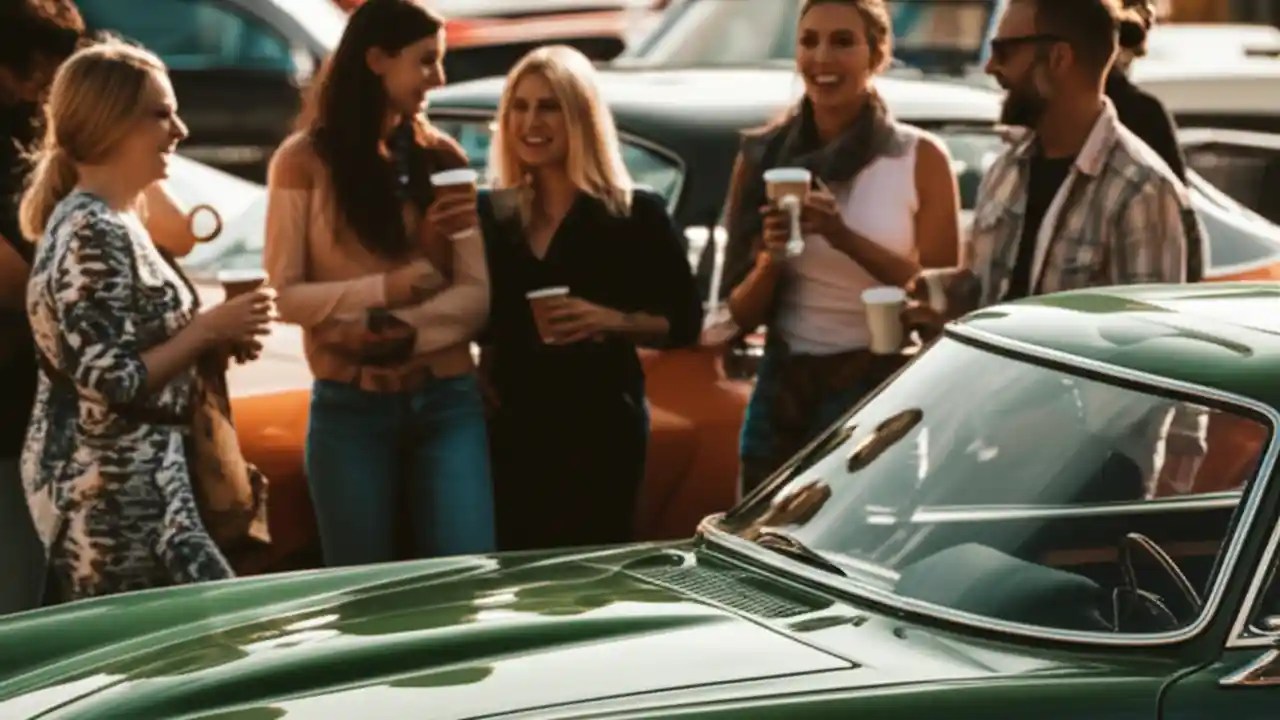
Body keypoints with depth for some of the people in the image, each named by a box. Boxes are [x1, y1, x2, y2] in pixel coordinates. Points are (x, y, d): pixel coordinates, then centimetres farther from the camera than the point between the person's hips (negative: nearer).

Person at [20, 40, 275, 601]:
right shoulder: (93, 235, -17)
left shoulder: (104, 222, 13)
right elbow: (113, 382, -21)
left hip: (112, 483, 10)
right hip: (113, 492, -10)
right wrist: (209, 329, -13)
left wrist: (208, 333, 7)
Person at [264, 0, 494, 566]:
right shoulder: (305, 161, -1)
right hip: (350, 407, -2)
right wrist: (383, 290, -17)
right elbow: (283, 295, -5)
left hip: (447, 401, 2)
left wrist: (399, 331, -15)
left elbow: (477, 293, 1)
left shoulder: (443, 158, 7)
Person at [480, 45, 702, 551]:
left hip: (600, 427, -4)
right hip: (510, 427, 4)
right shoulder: (492, 215, 8)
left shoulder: (635, 214, -2)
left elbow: (685, 323, -2)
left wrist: (612, 321, -18)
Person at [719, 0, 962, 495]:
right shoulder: (762, 157, 3)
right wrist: (769, 262, -17)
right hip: (783, 397, 2)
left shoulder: (920, 158, -4)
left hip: (882, 393, -2)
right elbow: (742, 315, 4)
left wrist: (846, 239, -20)